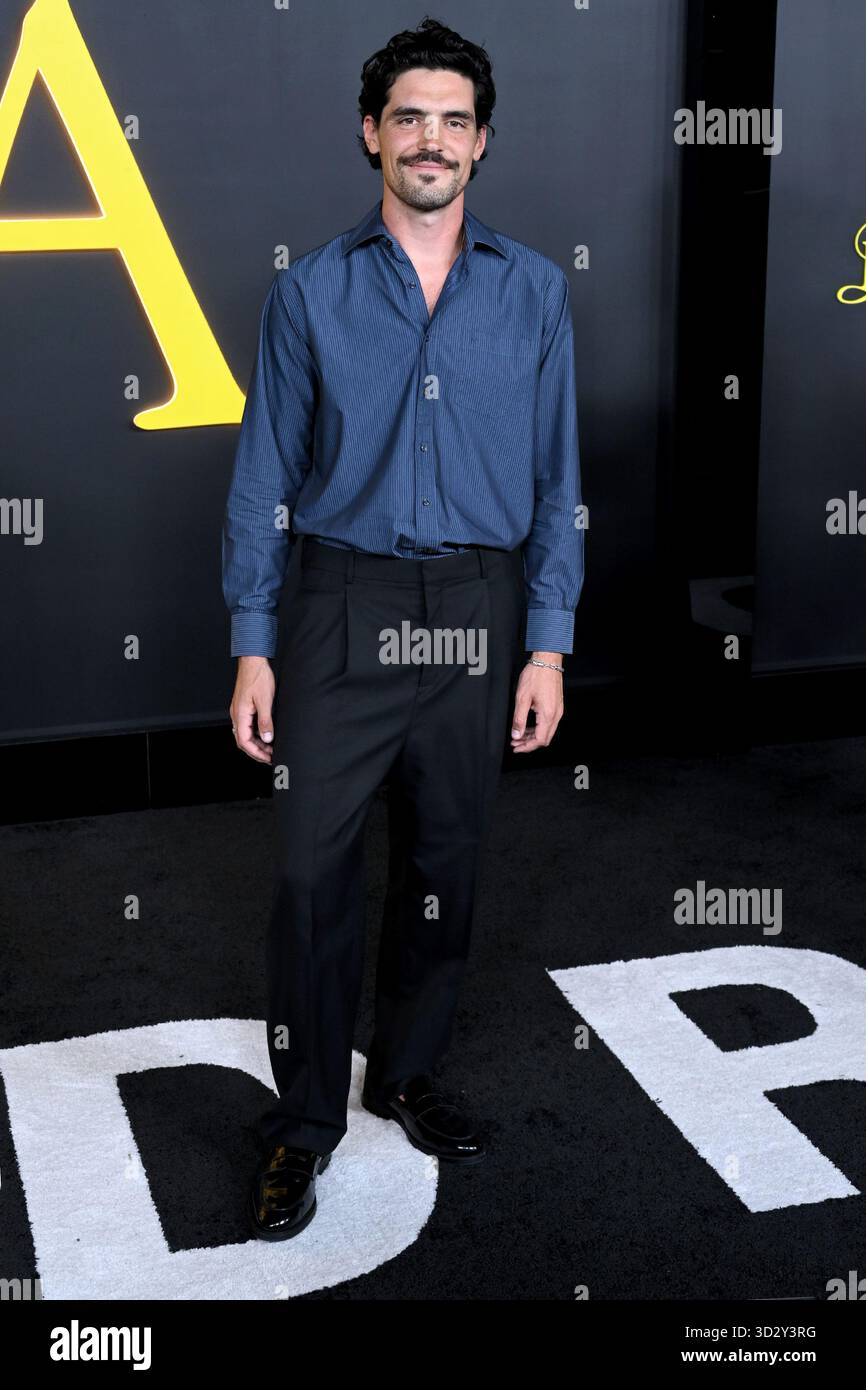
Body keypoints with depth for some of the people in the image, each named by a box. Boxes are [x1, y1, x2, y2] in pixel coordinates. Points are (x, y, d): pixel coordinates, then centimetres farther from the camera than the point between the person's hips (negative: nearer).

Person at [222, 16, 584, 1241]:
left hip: (477, 616, 2)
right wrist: (253, 646, -3)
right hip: (342, 612, -1)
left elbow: (555, 477, 5)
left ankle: (408, 1074, 32)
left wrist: (549, 644, -1)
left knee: (443, 866, 12)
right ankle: (305, 1119, 16)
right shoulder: (309, 292, 2)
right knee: (313, 871, -1)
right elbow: (267, 475, 3)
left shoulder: (534, 290, 5)